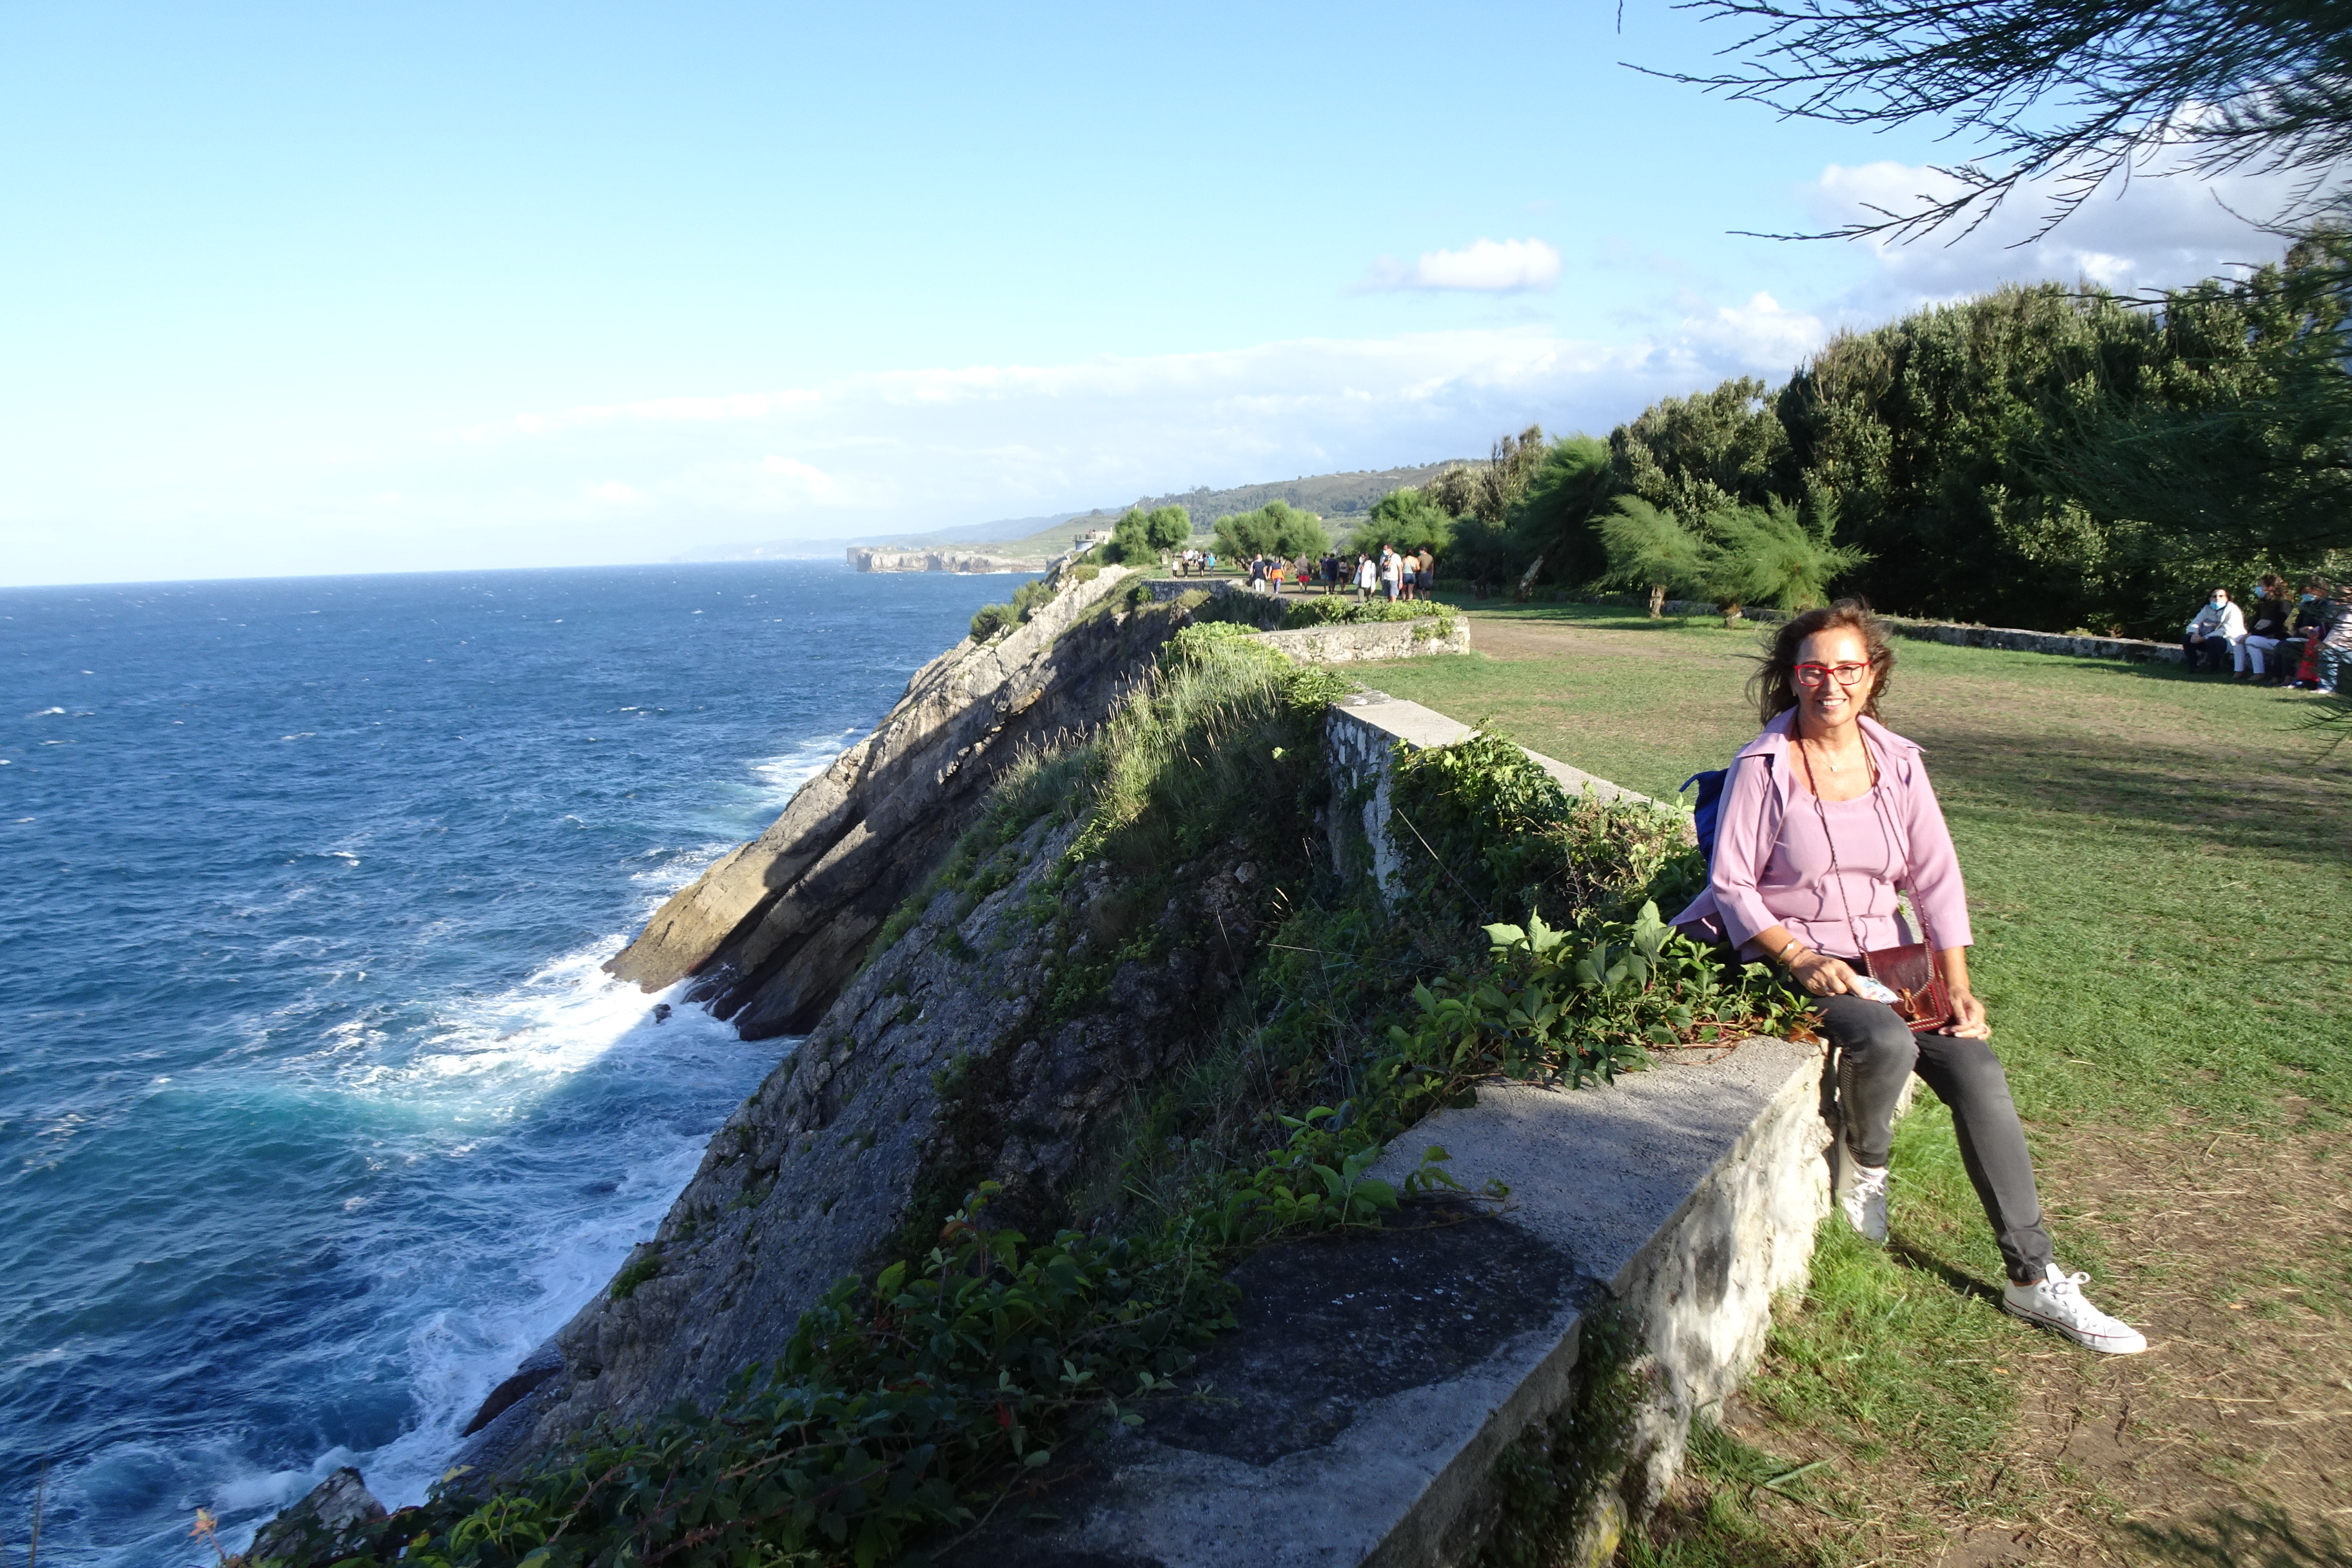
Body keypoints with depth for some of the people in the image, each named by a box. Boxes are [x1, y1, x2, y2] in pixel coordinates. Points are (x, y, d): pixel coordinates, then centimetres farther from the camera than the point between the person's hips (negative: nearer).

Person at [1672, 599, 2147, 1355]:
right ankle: (1862, 1166, 2)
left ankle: (2033, 1278, -2)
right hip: (1795, 958, -4)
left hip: (1887, 954, 4)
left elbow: (1935, 879, 4)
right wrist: (1802, 961, -21)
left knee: (1978, 1071, -13)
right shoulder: (1763, 767, -10)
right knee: (1886, 1043, -32)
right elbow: (1731, 886, -9)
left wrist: (1958, 984, -6)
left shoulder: (1897, 762, 2)